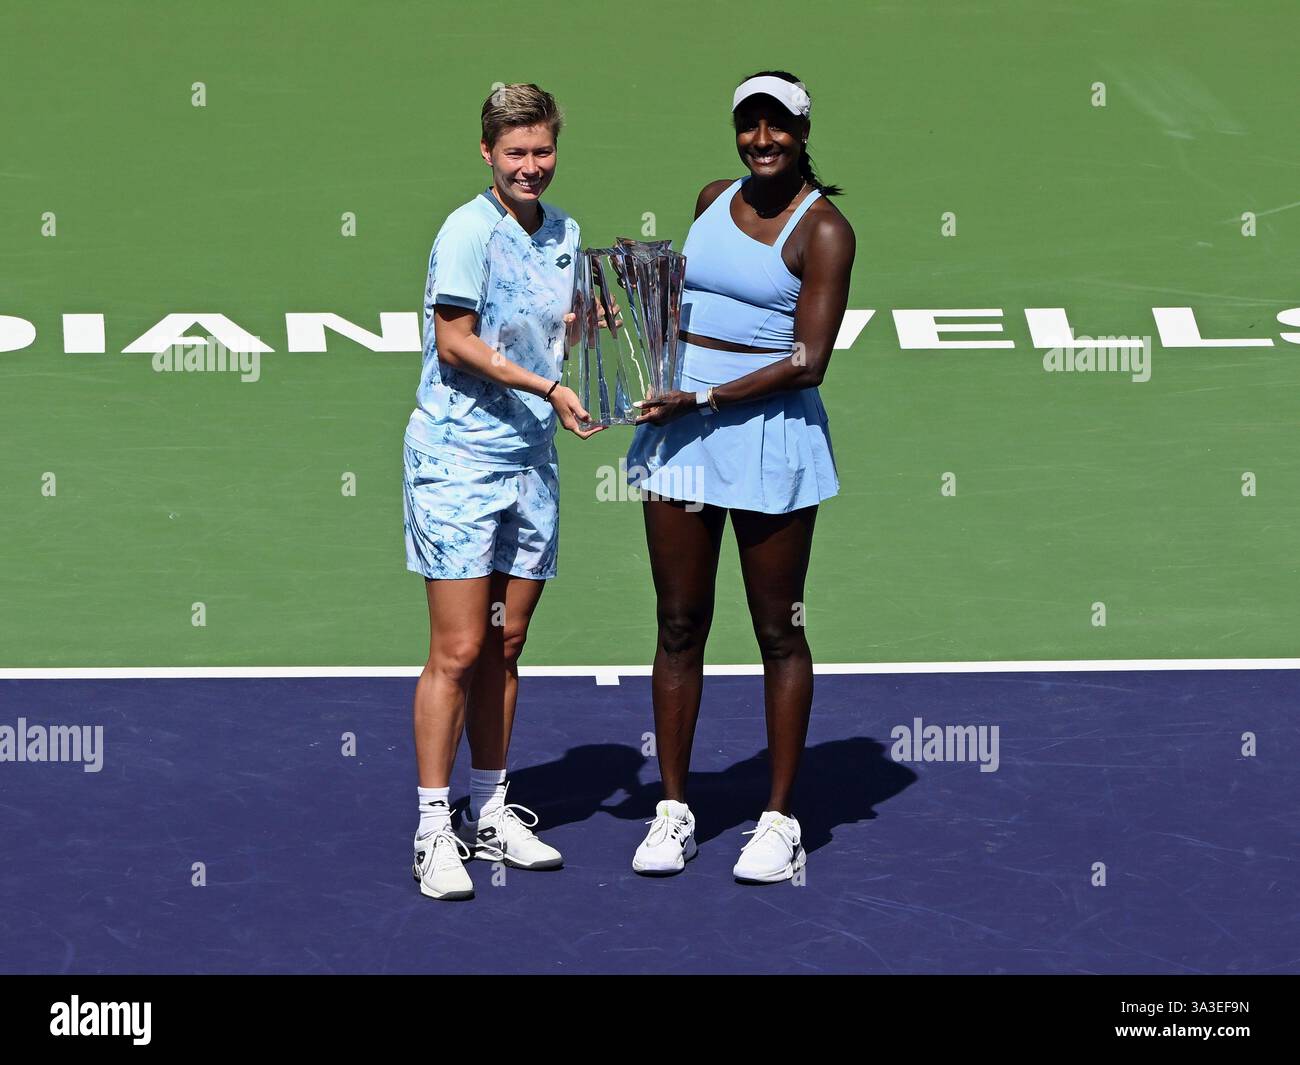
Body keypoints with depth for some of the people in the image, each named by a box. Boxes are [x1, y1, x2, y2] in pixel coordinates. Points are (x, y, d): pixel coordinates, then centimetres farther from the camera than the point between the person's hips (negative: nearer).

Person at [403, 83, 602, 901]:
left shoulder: (564, 233, 11)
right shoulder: (470, 230, -11)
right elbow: (456, 343, -15)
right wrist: (547, 386, -17)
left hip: (532, 461, 7)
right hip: (458, 457, -7)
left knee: (506, 648, 10)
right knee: (458, 651, -7)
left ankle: (491, 814, 19)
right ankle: (435, 831, -2)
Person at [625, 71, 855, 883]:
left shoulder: (824, 230, -9)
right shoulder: (714, 200, 10)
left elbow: (808, 362, -14)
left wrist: (705, 400, -17)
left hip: (768, 430, -5)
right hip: (680, 426, 5)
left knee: (777, 632, 2)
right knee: (680, 625, 6)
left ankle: (781, 821, 9)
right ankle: (673, 810, 13)